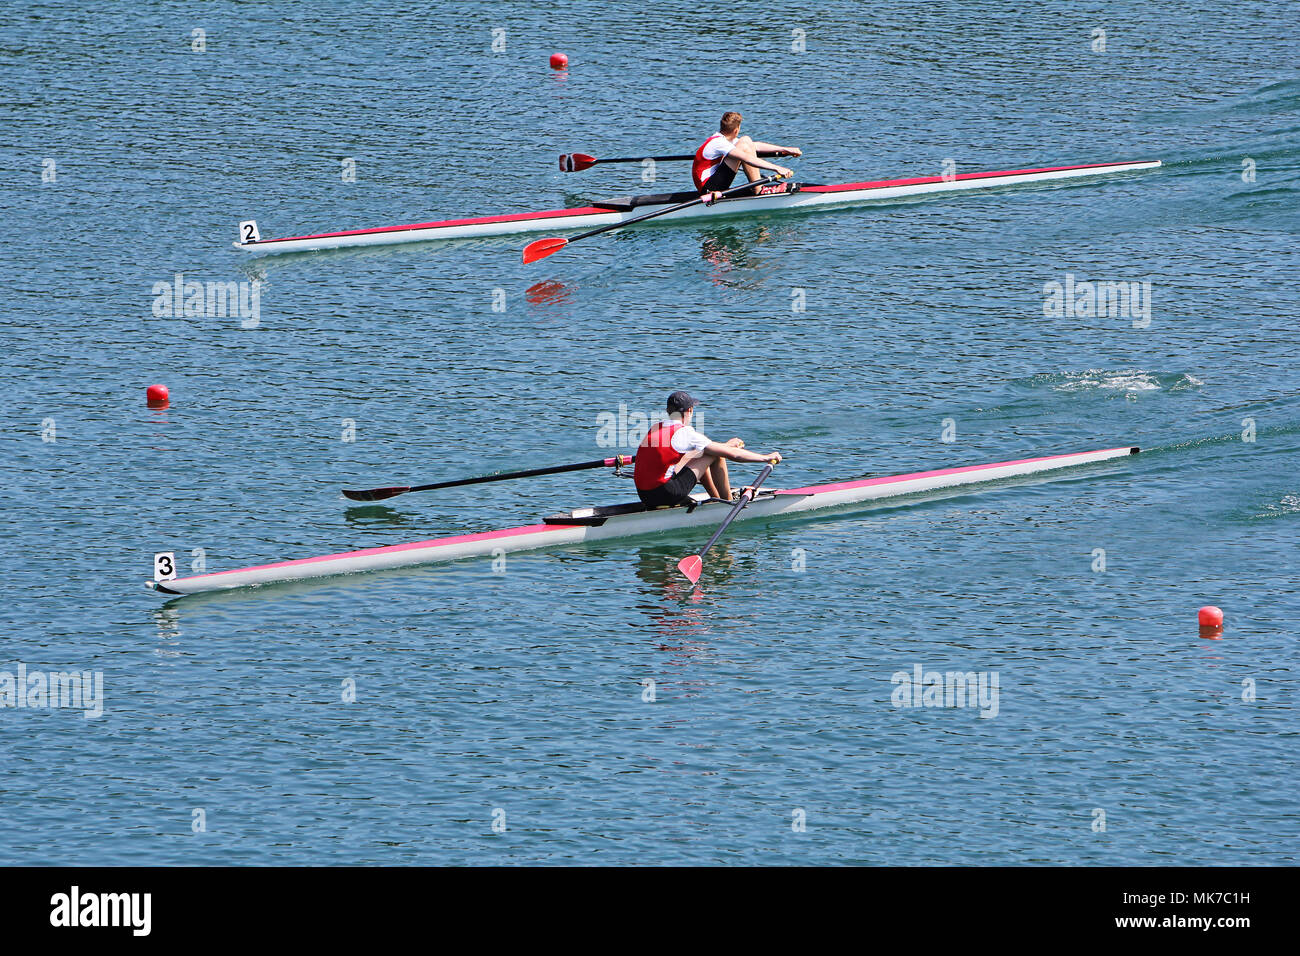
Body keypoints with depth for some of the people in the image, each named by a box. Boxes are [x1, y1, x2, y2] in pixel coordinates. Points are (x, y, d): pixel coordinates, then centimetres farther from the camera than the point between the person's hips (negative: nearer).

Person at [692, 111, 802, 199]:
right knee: (744, 146, -19)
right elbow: (747, 159, -31)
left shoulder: (723, 139, 11)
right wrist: (776, 168, -35)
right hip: (708, 187, -10)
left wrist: (785, 149, 15)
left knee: (747, 140, 8)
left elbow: (756, 146, 16)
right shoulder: (718, 143, -20)